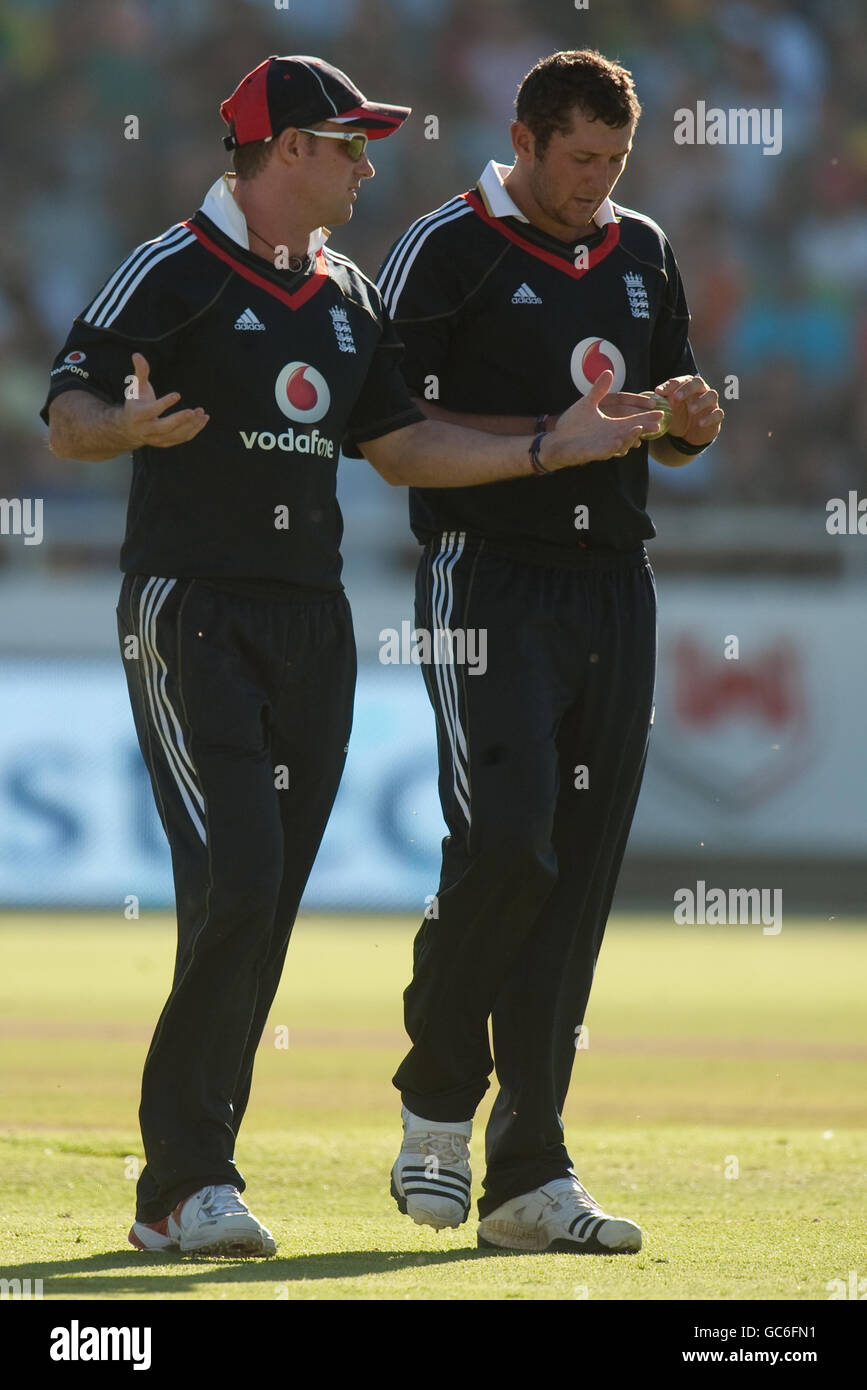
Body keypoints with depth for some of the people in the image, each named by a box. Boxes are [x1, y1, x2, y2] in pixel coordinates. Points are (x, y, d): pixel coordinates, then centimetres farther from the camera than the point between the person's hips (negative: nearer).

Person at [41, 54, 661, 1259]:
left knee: (268, 905, 3)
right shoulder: (173, 273, -6)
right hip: (190, 610, -7)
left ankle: (180, 1192, 8)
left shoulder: (347, 299, 17)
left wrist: (551, 450, 11)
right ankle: (188, 1181, -13)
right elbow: (67, 414, -11)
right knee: (234, 881, -18)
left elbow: (400, 447, 19)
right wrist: (129, 424, -33)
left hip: (311, 621, 7)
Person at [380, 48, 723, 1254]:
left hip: (614, 580, 6)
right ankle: (436, 1106, 3)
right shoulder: (445, 251, -3)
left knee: (580, 876, 2)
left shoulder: (642, 253, 16)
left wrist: (691, 420, -1)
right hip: (489, 574, -6)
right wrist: (549, 434, -16)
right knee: (507, 846, -18)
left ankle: (530, 1178, 4)